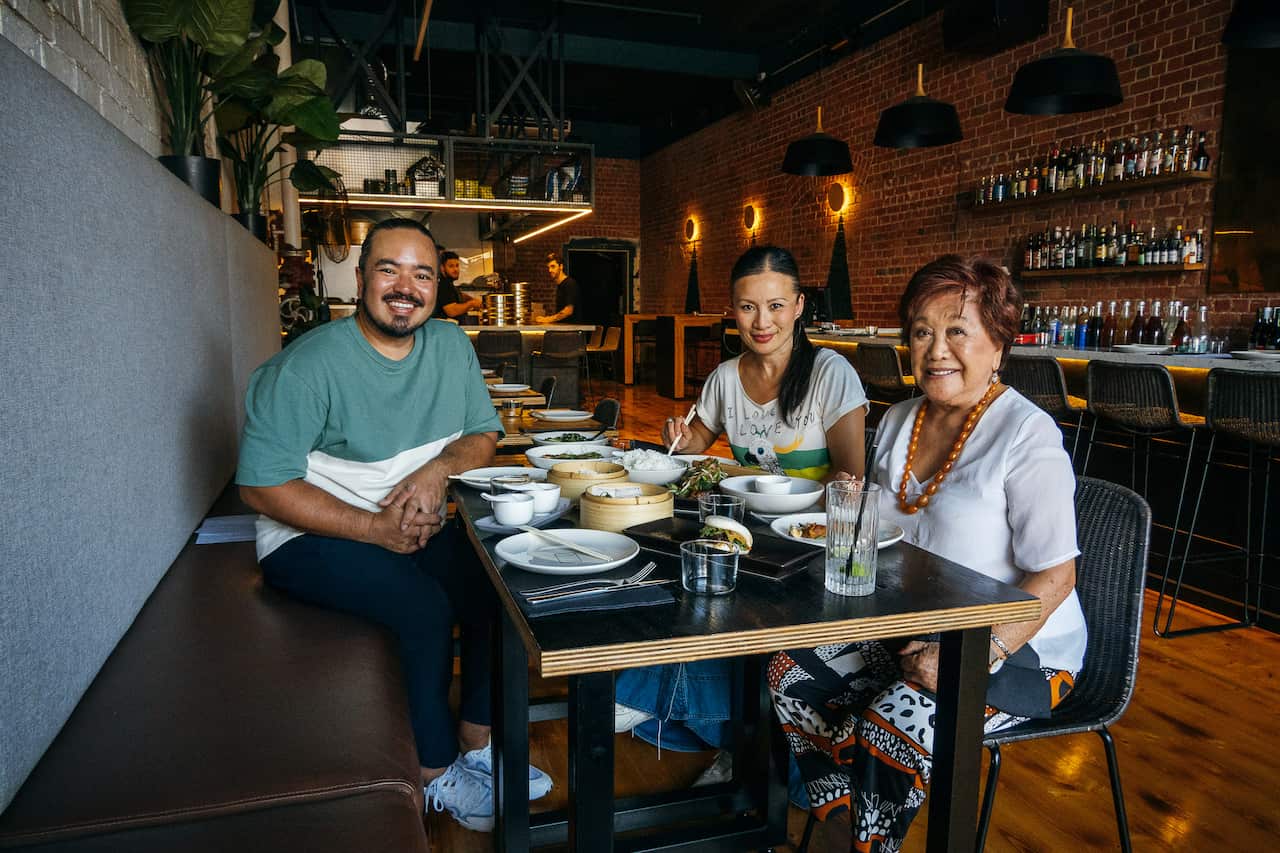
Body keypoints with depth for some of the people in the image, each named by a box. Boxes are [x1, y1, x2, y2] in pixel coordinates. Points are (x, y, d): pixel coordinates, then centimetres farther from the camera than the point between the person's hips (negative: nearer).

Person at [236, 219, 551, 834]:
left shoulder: (451, 345, 2)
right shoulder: (308, 366, -17)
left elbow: (484, 434, 7)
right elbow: (261, 485, -17)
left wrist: (438, 468, -16)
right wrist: (375, 529, -22)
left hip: (418, 526, 6)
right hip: (311, 537, -5)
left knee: (496, 587, -16)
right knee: (426, 606, -28)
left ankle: (477, 749, 2)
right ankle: (437, 774, -6)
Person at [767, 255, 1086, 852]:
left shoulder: (1027, 436, -17)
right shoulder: (898, 421, 6)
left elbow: (1054, 576, -18)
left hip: (1017, 649, -7)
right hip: (912, 630, 7)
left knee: (886, 729, -26)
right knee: (791, 675, -8)